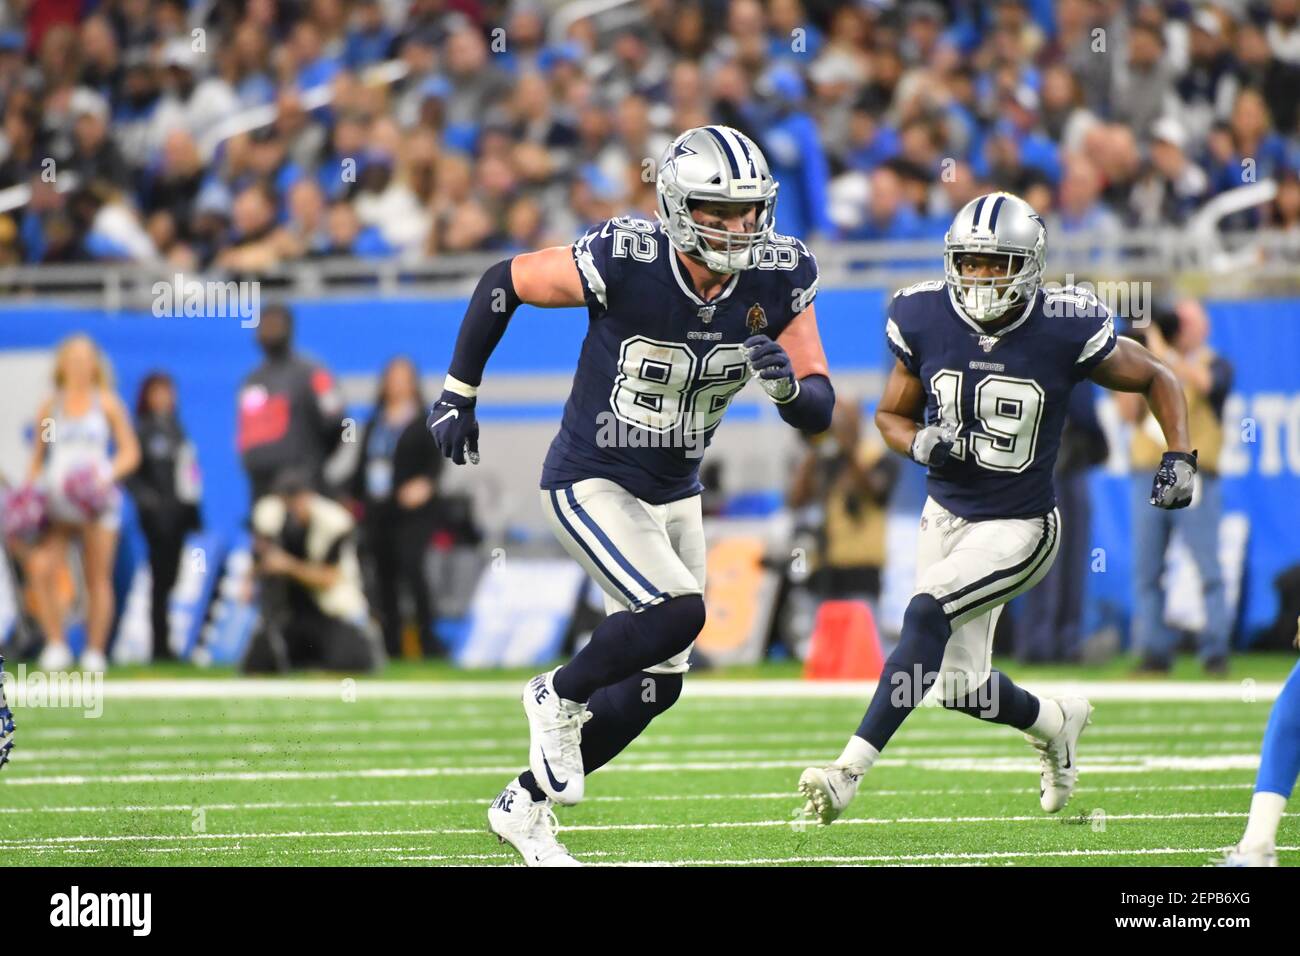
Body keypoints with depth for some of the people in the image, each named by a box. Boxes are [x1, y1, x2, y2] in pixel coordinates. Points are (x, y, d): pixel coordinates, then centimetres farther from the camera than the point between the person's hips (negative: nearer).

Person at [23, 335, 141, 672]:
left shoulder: (106, 403, 7)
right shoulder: (50, 407, 13)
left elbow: (130, 452, 7)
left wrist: (107, 475, -11)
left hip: (96, 501, -1)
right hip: (56, 503, 1)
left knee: (97, 578, -3)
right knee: (40, 568, -19)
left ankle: (95, 652, 5)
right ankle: (55, 644, -10)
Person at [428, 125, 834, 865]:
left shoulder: (779, 278, -12)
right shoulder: (624, 262, -25)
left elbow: (820, 413, -9)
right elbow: (503, 283, -10)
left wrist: (786, 382, -32)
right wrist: (459, 395, -4)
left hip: (674, 494, 6)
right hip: (592, 486, -6)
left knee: (658, 682, 10)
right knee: (676, 611, -26)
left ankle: (525, 805, 28)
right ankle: (559, 696, 3)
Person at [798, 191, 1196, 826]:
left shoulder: (1067, 331, -16)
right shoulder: (924, 320, -8)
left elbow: (1156, 380, 0)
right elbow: (892, 414, 6)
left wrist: (1179, 457, -13)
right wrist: (921, 445, -16)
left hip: (1019, 529, -5)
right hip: (946, 515, 5)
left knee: (926, 613, -27)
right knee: (962, 686, 9)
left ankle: (851, 769, -27)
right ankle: (1053, 722, 42)